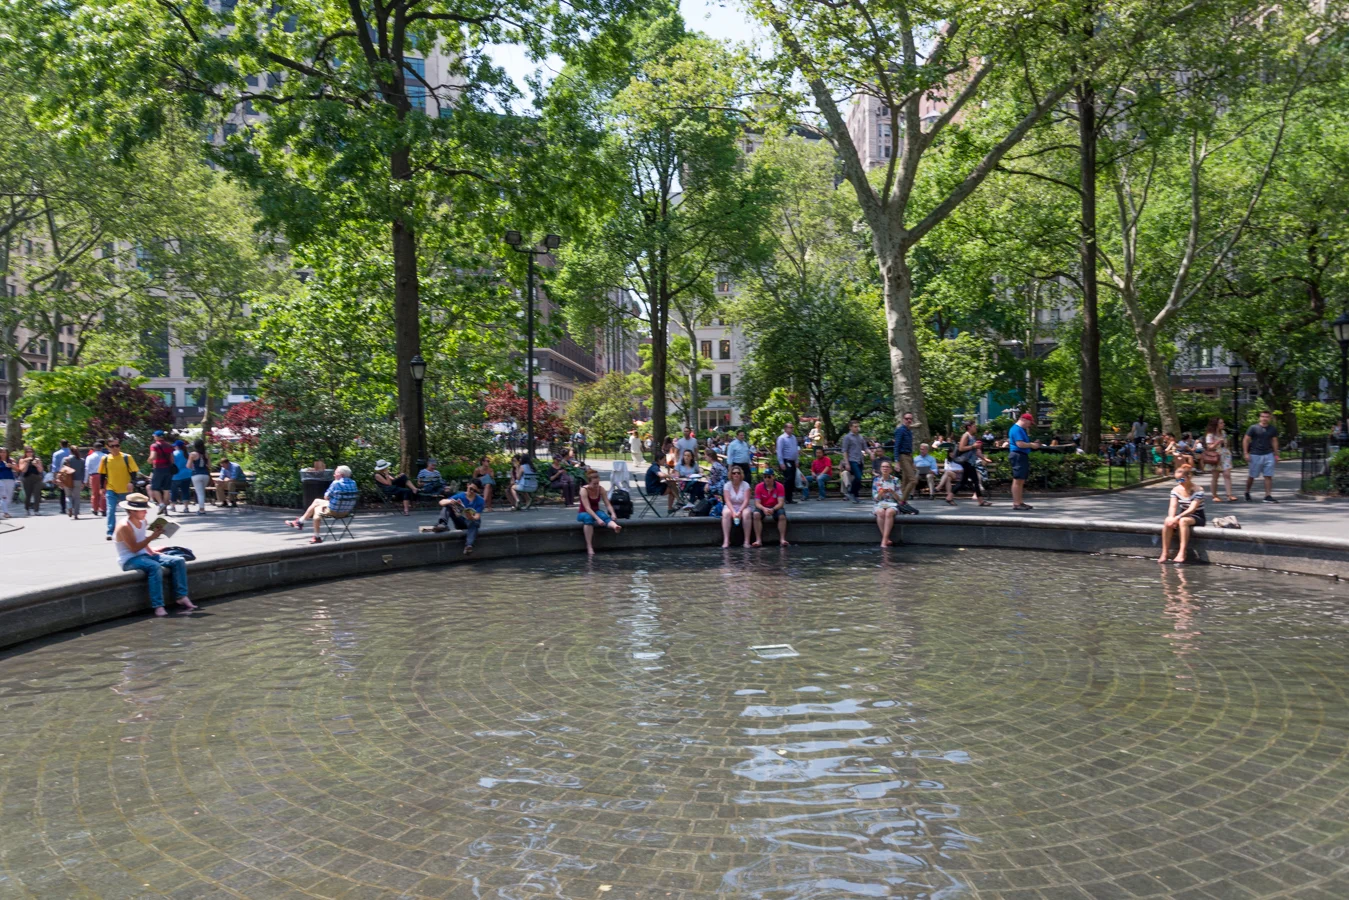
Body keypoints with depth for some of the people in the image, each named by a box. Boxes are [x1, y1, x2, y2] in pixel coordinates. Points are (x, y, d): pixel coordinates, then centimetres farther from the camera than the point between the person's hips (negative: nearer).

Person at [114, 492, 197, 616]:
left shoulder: (142, 522, 9)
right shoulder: (124, 526, -17)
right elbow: (134, 548, -22)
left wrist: (152, 551, 8)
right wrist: (152, 537, -25)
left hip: (145, 555, 9)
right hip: (130, 560, -9)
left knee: (179, 561, -5)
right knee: (154, 566, -38)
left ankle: (182, 597, -8)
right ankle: (158, 606, -38)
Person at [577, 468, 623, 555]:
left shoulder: (601, 489, -7)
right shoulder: (584, 490, -21)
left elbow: (608, 504, -8)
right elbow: (587, 508, -30)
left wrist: (612, 514, -28)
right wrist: (597, 519, -42)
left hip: (596, 512, 4)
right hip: (584, 513, -3)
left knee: (605, 516, -33)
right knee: (588, 518, -40)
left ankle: (615, 527, -66)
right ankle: (589, 547, -42)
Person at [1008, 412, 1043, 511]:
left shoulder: (1021, 429, 21)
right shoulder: (1016, 429, -13)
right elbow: (1020, 444, -21)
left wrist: (1033, 443, 11)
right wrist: (1031, 445, -10)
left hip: (1023, 456, 11)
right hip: (1018, 456, -11)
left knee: (1021, 481, 13)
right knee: (1017, 480, -9)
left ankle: (1020, 502, 18)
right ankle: (1016, 504, -9)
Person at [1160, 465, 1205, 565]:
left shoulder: (1198, 490, -15)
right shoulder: (1176, 490, 1)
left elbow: (1192, 509, -24)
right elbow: (1173, 506, -9)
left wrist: (1178, 517, -35)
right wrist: (1171, 518, -30)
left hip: (1197, 518, -5)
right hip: (1183, 515, 5)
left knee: (1183, 521, -39)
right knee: (1167, 522, -28)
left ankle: (1182, 552, -40)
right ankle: (1165, 552, -26)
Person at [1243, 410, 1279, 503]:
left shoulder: (1273, 429, 8)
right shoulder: (1253, 428, -4)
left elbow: (1274, 442, 16)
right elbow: (1246, 440, -3)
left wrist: (1276, 454, 12)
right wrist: (1246, 453, -9)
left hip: (1268, 455, 3)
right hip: (1255, 455, -3)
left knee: (1269, 476, -3)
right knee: (1251, 476, 5)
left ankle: (1268, 496, -2)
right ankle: (1247, 493, 25)